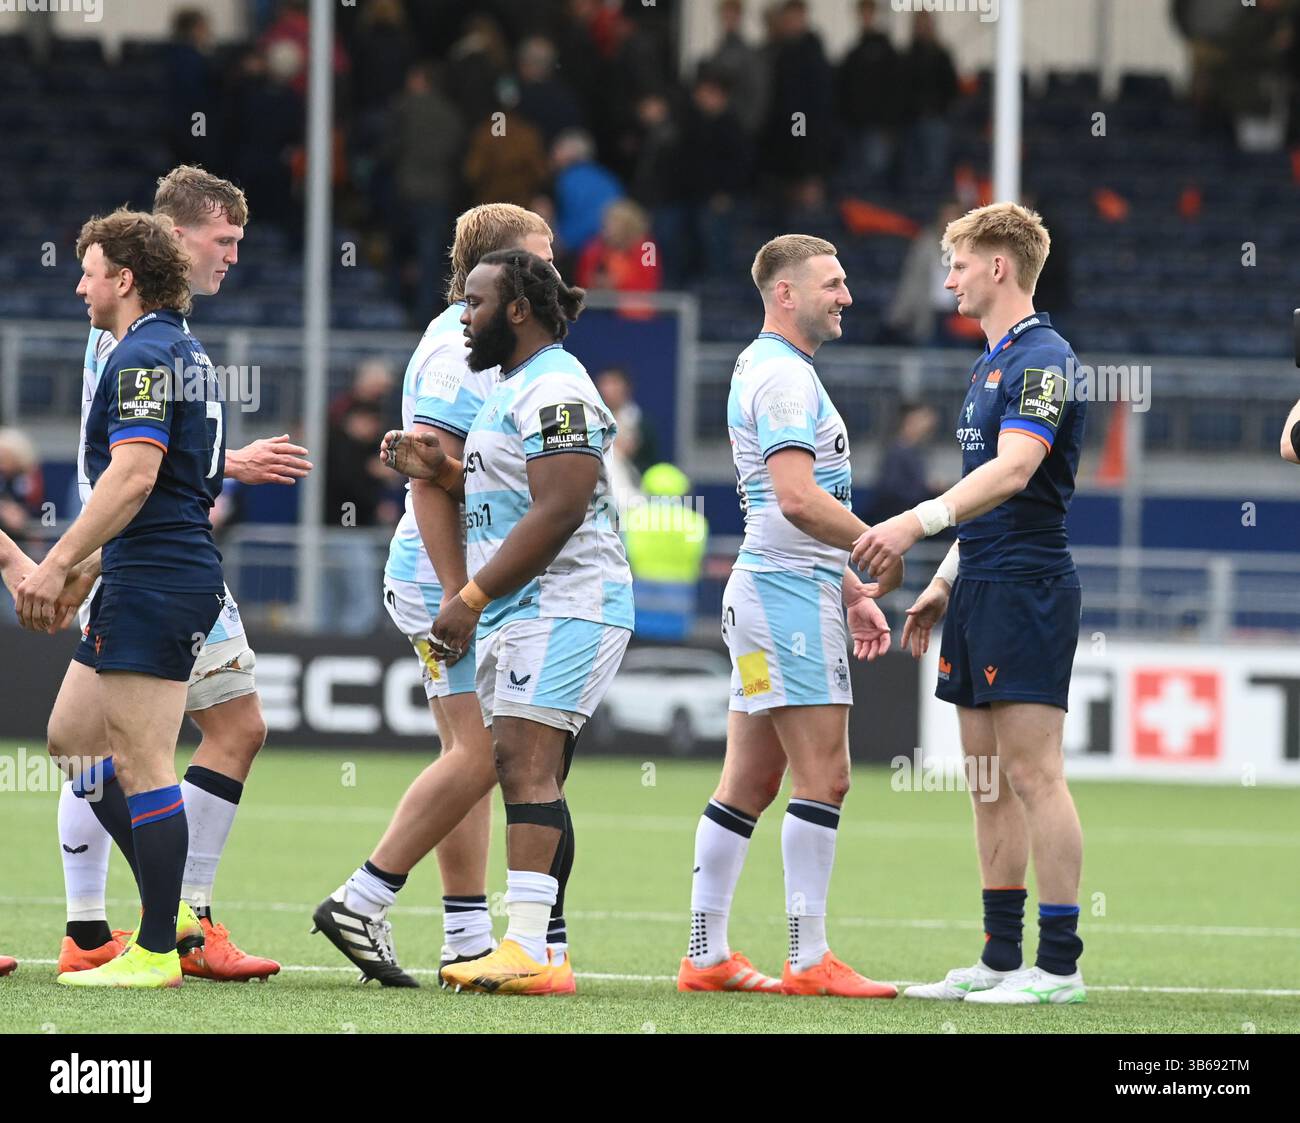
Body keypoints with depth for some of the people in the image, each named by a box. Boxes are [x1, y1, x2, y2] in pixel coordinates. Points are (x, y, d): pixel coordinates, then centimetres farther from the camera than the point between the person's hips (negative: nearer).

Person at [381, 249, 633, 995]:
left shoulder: (553, 389, -13)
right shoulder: (518, 387, 21)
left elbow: (559, 512, -21)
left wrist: (471, 598, -22)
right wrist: (443, 472, 14)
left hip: (562, 606, -11)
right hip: (524, 614, 11)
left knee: (525, 764, -18)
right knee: (532, 776, 9)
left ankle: (530, 952, -25)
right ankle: (544, 950, 10)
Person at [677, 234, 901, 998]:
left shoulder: (772, 371, 21)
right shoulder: (784, 375, -13)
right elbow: (800, 501, -24)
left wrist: (853, 593, 23)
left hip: (772, 589, 11)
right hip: (790, 597, -11)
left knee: (749, 784, 10)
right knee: (823, 777, -10)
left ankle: (707, 956, 11)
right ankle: (809, 960, -11)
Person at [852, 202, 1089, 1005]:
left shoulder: (1043, 359, -13)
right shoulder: (995, 362, 19)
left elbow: (1013, 470, -27)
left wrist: (921, 521, -37)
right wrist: (944, 583, 24)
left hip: (1027, 588, -10)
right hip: (982, 588, 10)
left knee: (1033, 772, -10)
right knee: (989, 779, 10)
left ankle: (1059, 966, -9)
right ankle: (1001, 959, 13)